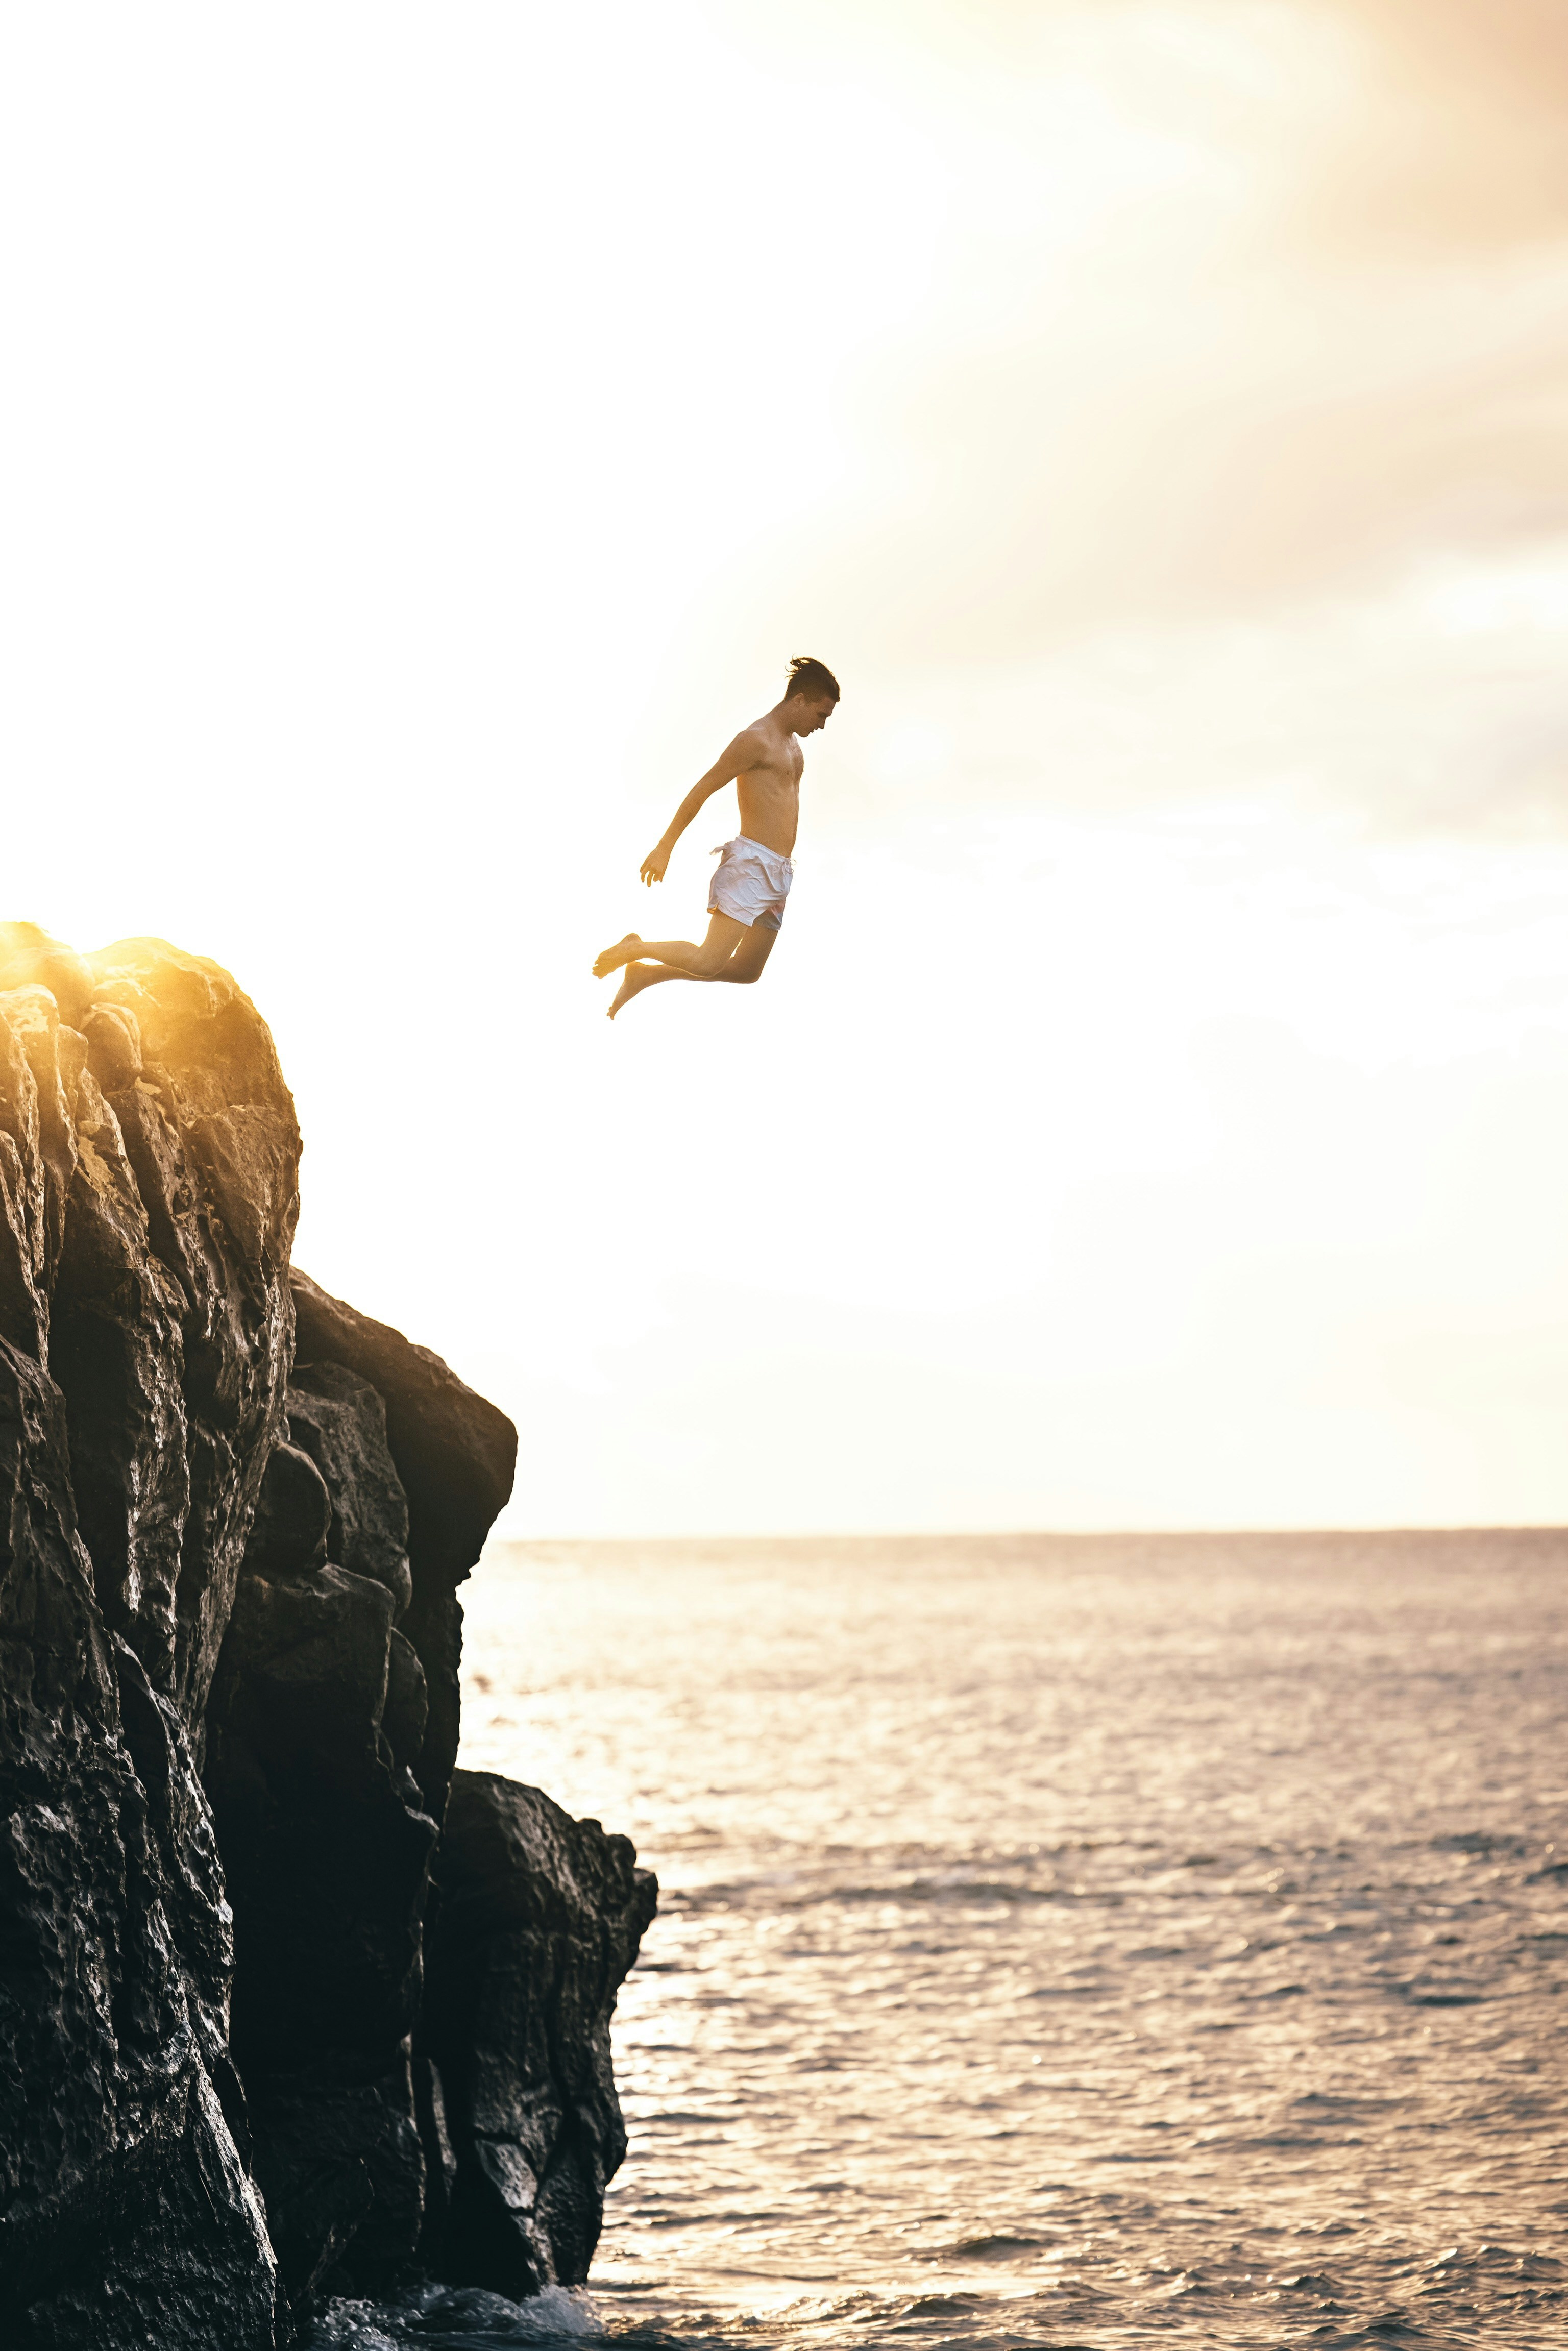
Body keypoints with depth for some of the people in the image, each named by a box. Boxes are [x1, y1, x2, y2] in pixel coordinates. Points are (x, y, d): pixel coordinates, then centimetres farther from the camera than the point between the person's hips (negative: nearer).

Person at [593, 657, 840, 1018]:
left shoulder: (792, 744, 18)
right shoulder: (755, 740, -11)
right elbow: (701, 790, -10)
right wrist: (665, 848, -11)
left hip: (780, 872, 10)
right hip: (751, 863, -9)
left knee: (747, 971, 8)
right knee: (709, 963, -18)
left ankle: (646, 974, 18)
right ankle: (635, 950, 5)